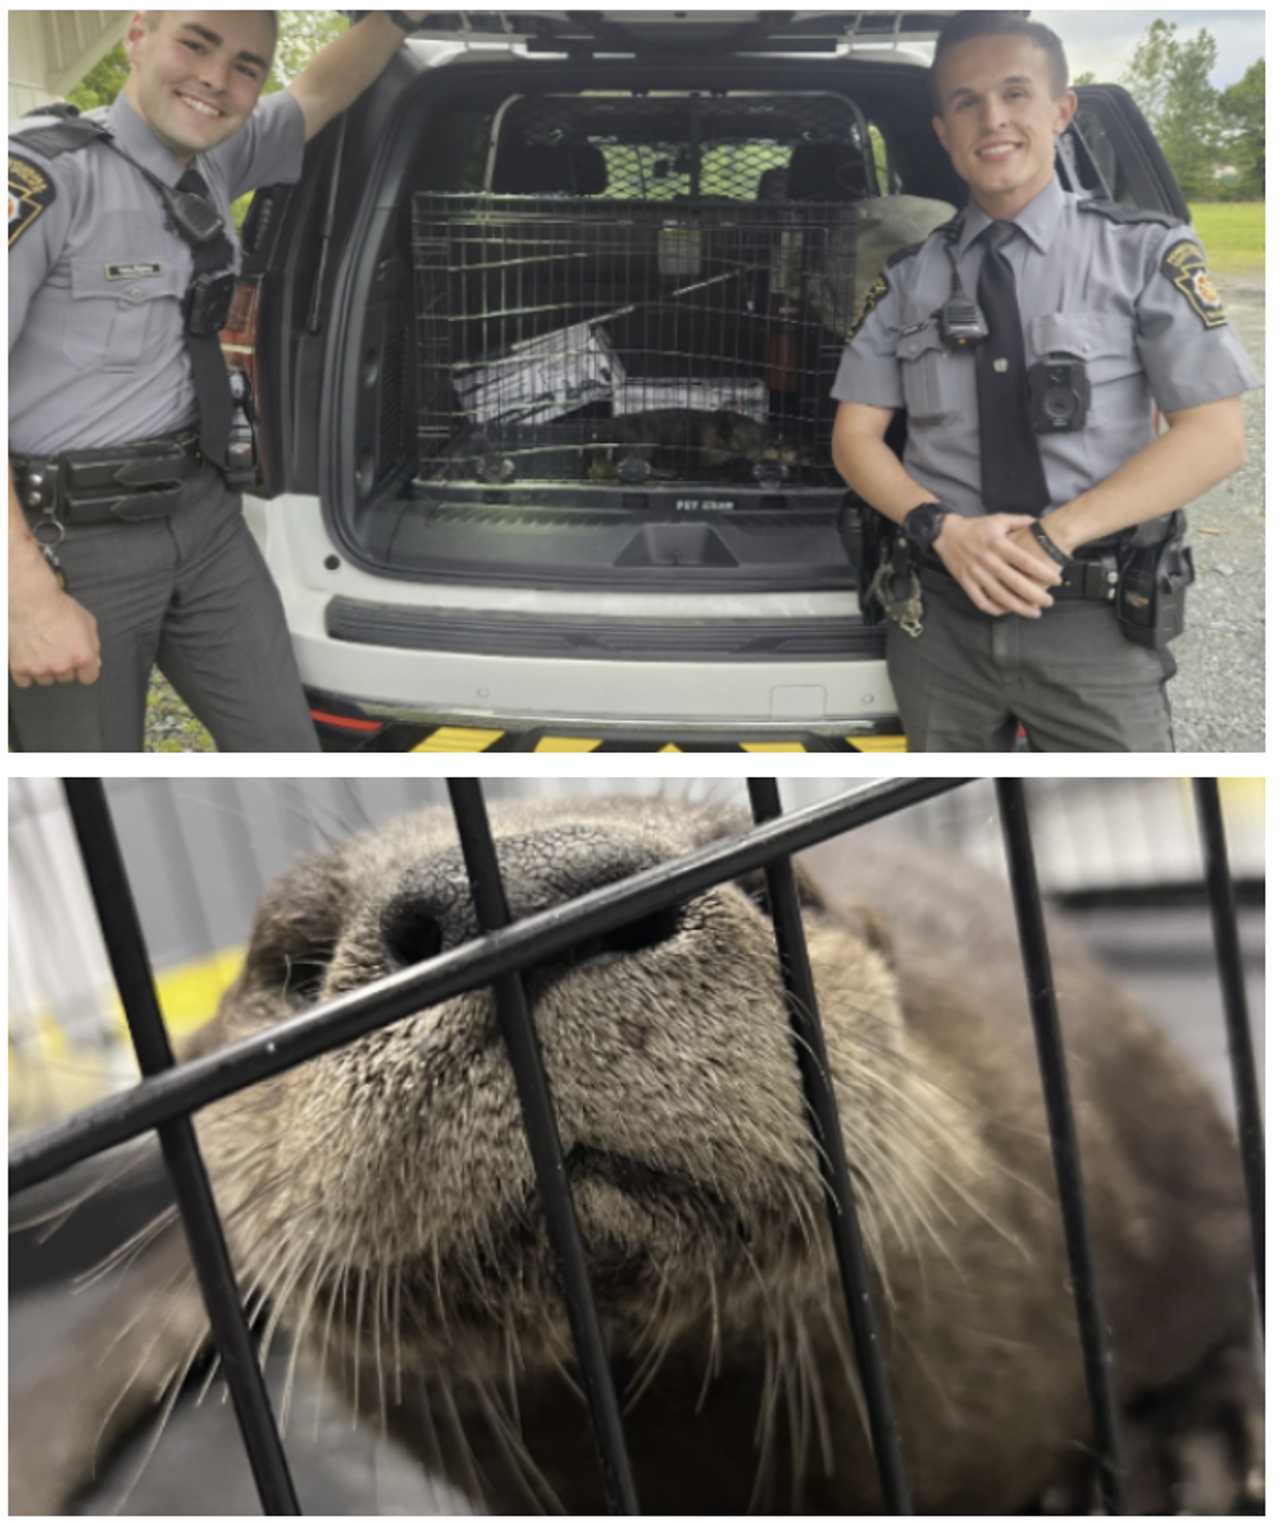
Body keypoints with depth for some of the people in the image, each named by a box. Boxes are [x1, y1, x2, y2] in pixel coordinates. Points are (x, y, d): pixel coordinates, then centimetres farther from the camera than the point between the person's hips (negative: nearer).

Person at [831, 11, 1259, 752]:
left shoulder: (1146, 251, 0)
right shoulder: (907, 279, 6)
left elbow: (1216, 437, -5)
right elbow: (855, 437, 5)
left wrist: (1054, 535, -16)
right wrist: (944, 529, -14)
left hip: (1095, 625, -2)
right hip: (939, 616, 2)